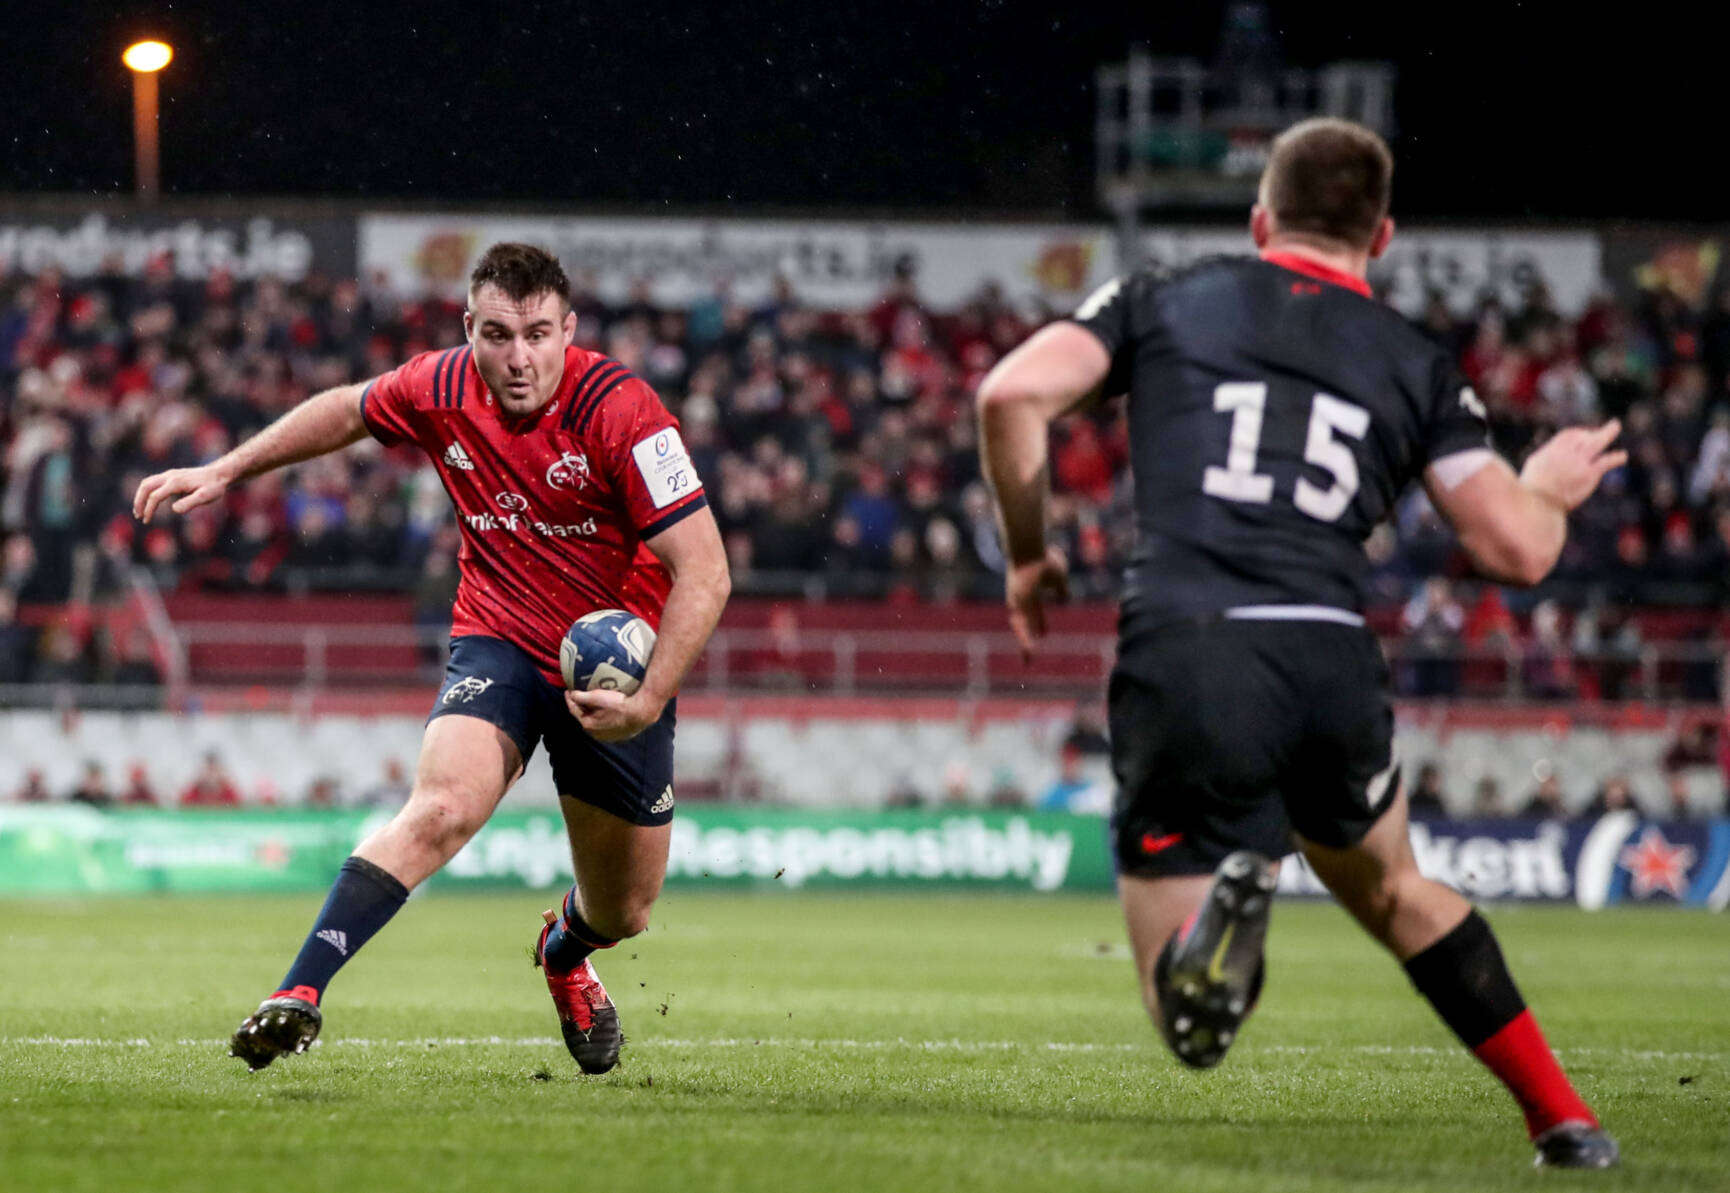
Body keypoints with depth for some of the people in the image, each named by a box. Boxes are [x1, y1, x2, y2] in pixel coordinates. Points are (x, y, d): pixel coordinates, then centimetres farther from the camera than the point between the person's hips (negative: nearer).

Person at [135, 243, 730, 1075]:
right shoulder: (442, 390, -10)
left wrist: (648, 702, -28)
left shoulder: (619, 410, -22)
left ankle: (563, 952, 51)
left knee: (623, 914, 13)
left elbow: (704, 573, -22)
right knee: (442, 808, -31)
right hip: (498, 641, 1)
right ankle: (300, 995, -36)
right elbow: (346, 411, 14)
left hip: (617, 664, 0)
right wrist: (223, 472, 13)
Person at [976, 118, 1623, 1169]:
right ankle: (1564, 1118, 31)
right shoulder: (1415, 363, 18)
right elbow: (1517, 549, 12)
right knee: (1391, 889, 34)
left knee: (1195, 1029, 4)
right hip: (1333, 664, 2)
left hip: (1181, 658, -2)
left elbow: (1014, 393, 3)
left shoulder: (1163, 302, 17)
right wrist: (1550, 489, 37)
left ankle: (1226, 897, -31)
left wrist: (1028, 553, 18)